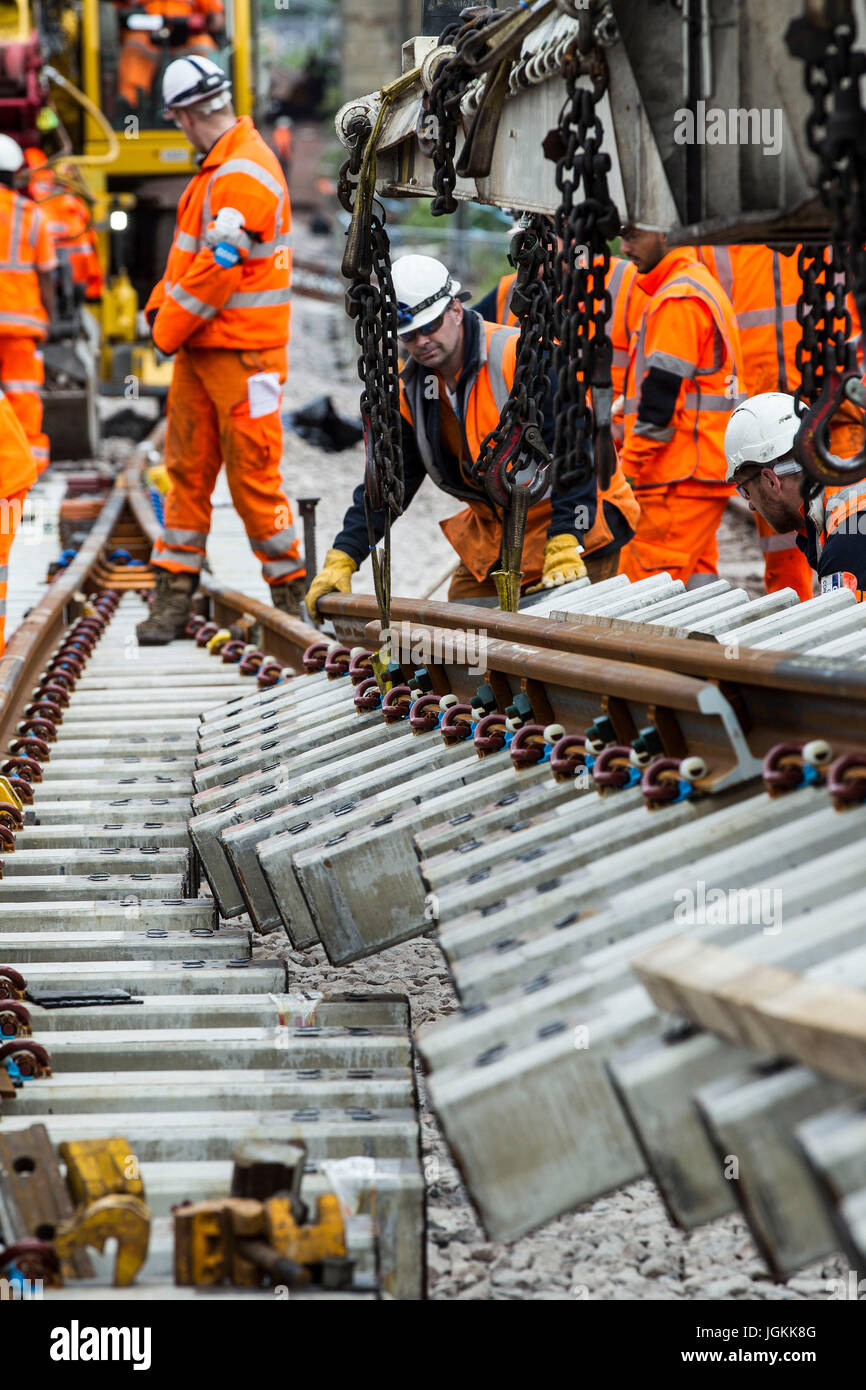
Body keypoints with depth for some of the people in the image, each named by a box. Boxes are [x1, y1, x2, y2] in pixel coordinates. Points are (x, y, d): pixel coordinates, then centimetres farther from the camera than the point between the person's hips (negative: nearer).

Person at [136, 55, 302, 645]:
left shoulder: (243, 177, -20)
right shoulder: (220, 167, 13)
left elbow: (217, 270, -22)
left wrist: (170, 329, -11)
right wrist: (161, 306, 9)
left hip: (243, 352, -9)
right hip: (201, 347, 9)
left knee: (253, 477, -2)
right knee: (188, 468, 8)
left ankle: (292, 592, 12)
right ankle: (174, 596, 11)